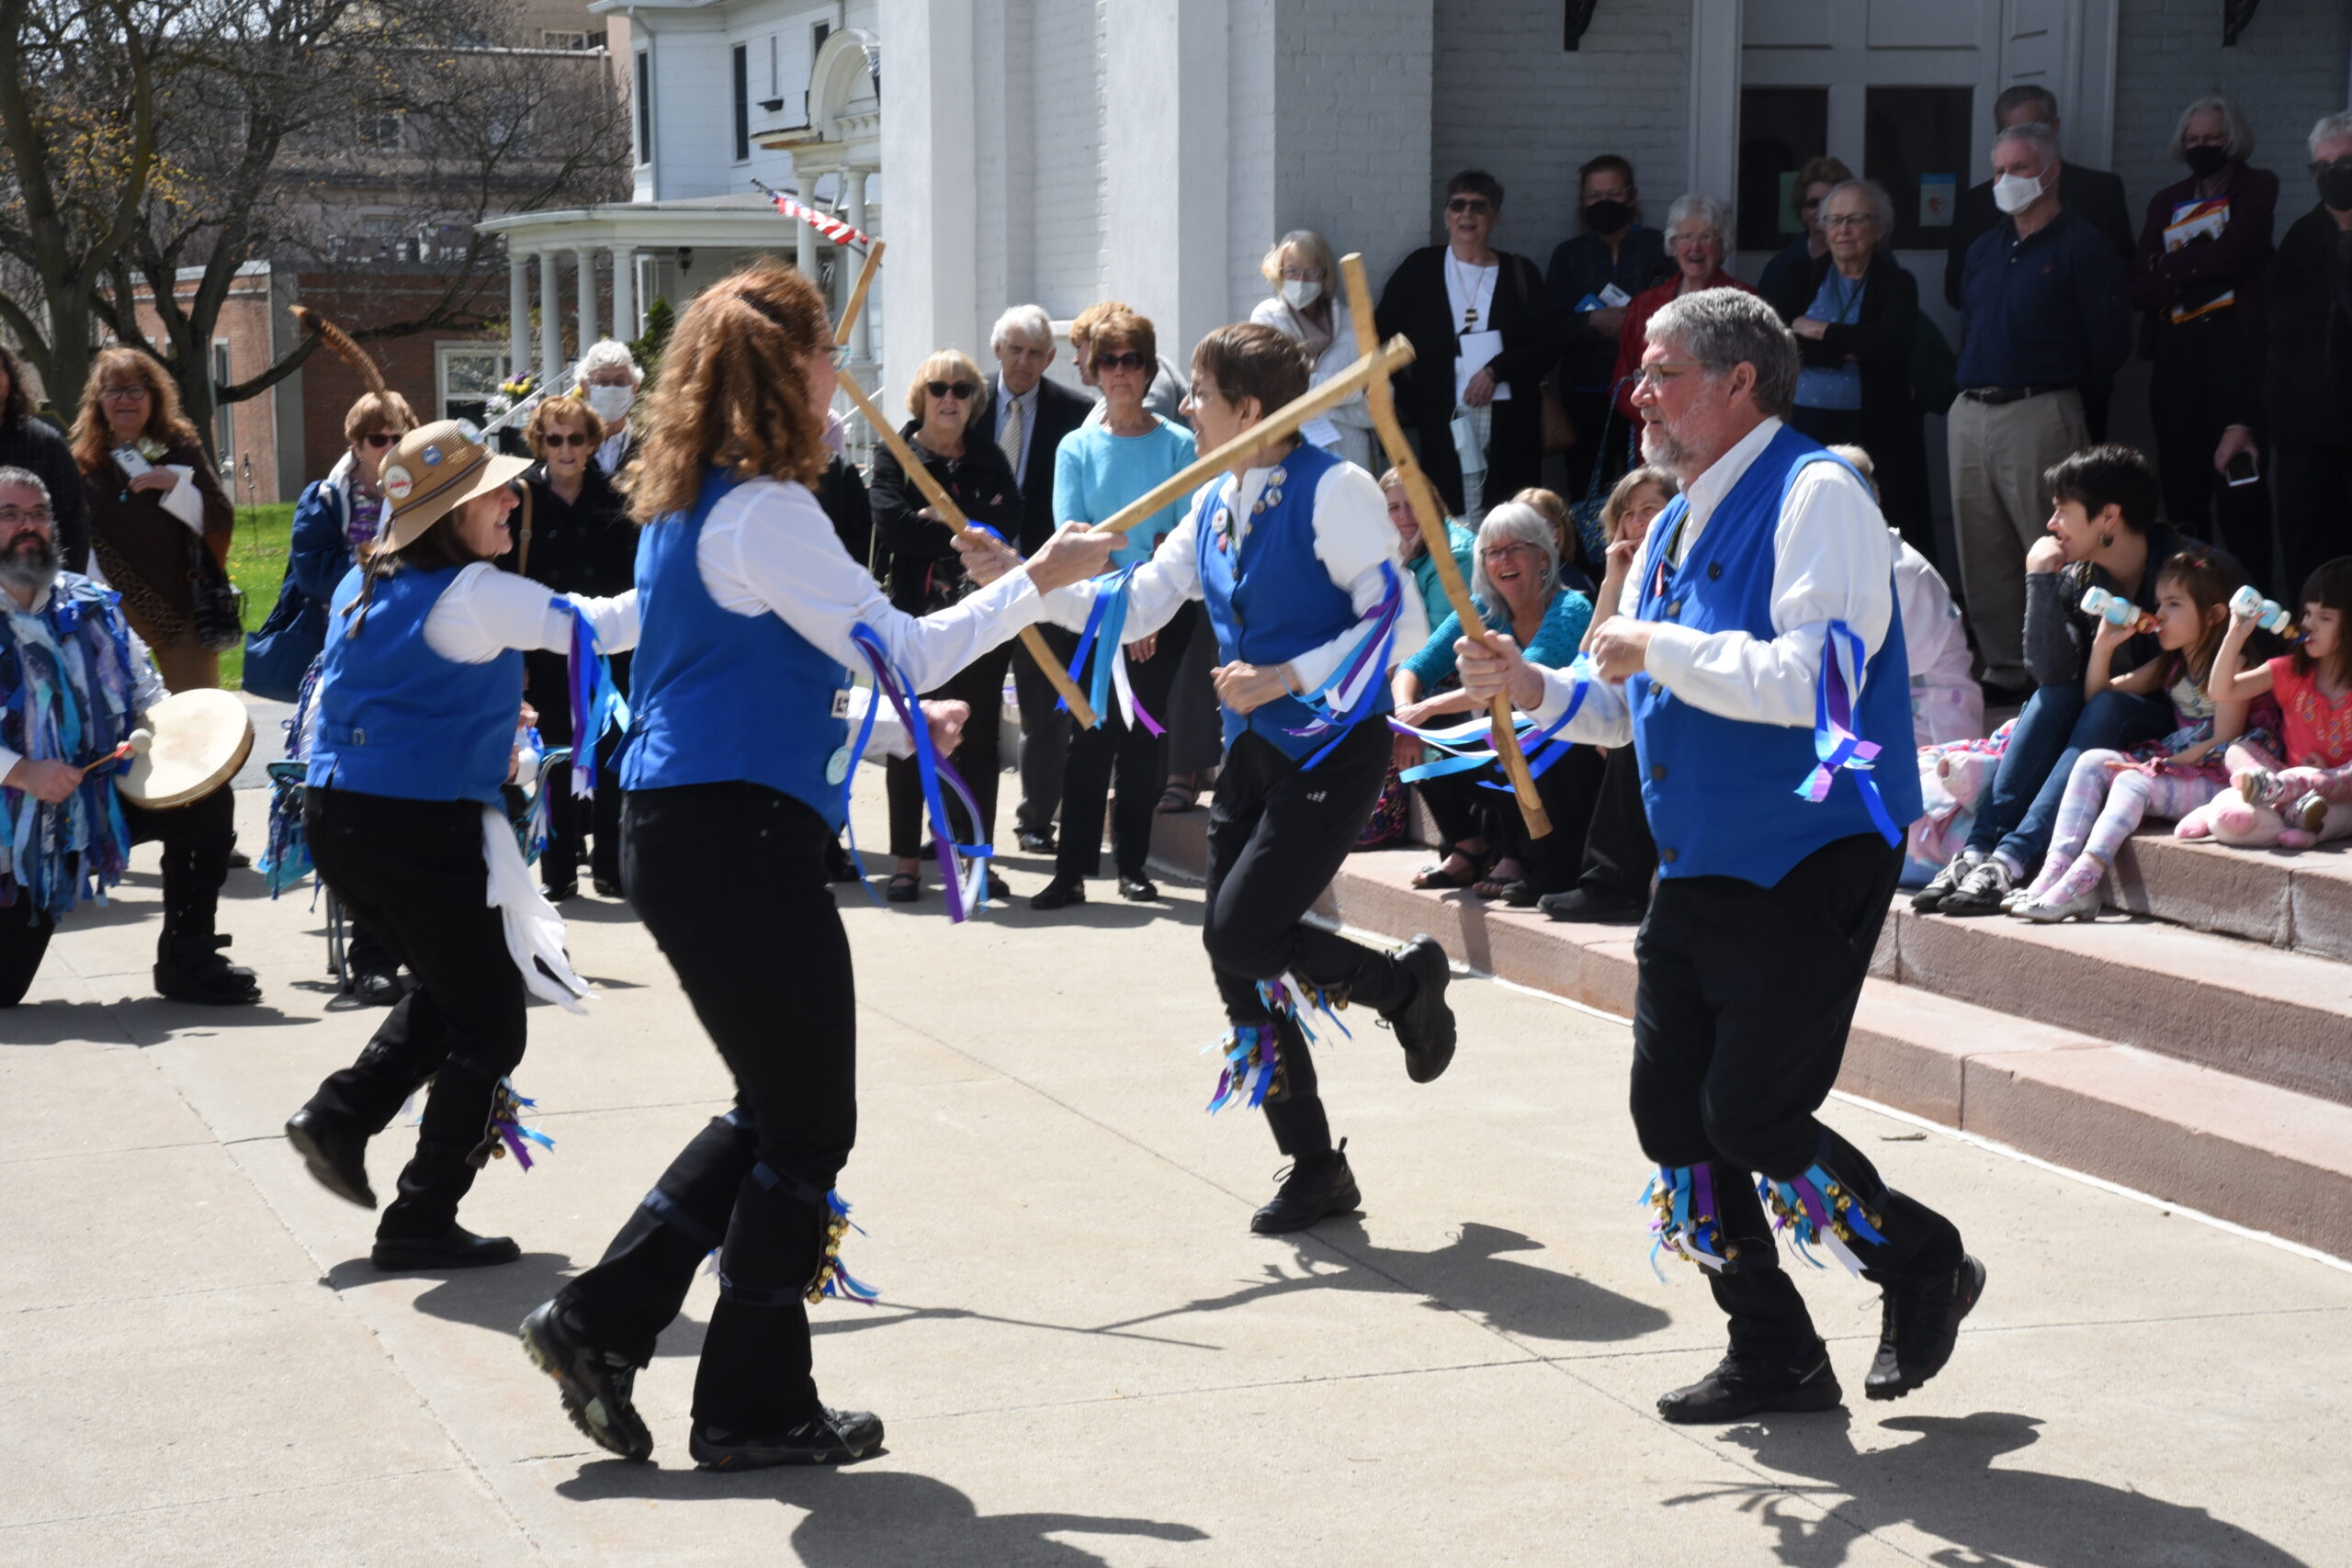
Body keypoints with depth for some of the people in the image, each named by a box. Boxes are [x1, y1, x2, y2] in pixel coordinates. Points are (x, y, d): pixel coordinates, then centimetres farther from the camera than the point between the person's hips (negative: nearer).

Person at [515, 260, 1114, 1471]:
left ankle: (600, 1323, 18)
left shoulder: (684, 505, 14)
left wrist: (890, 729, 27)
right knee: (807, 1125, 3)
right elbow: (905, 651, -17)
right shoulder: (765, 513, -16)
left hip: (678, 832, 10)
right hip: (740, 843, -10)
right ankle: (756, 1407, 12)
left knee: (775, 1109, 20)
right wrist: (1038, 580, -7)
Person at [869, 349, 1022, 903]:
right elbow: (891, 525, -13)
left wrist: (940, 519, -12)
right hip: (916, 614, -2)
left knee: (979, 741, 6)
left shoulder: (989, 458, 11)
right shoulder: (895, 455, 3)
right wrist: (966, 531, -10)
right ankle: (906, 862, 6)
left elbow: (1009, 520, -6)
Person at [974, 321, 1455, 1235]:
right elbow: (1138, 605, 10)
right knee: (1240, 965, 5)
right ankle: (1315, 1170, 17)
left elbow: (1399, 621, -17)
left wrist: (1287, 676, -21)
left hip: (1332, 750, -8)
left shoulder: (1331, 491, -14)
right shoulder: (1213, 506, 10)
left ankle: (1406, 982, 11)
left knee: (1241, 935, -17)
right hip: (1253, 750, 8)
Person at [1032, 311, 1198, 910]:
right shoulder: (1077, 448, 4)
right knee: (1091, 736, -6)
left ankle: (1133, 862, 11)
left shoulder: (1177, 444, 2)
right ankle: (1072, 870, -7)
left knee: (1145, 738, 3)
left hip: (1163, 613, 0)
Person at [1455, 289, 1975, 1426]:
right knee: (1670, 1112, 6)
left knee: (1750, 1117, -10)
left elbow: (1817, 679, -27)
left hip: (1810, 865, -9)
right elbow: (1635, 709, 24)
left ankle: (1923, 1263, 16)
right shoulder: (1674, 528, 15)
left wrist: (1661, 648, -19)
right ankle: (1772, 1355, 19)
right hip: (1699, 869, 9)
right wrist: (1532, 686, 5)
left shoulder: (1816, 497, -13)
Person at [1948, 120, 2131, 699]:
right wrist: (1967, 394, 14)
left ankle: (2064, 672, -2)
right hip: (1971, 414, 7)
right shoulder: (1984, 250, 19)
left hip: (2040, 413, -7)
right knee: (1983, 555, 8)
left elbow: (2110, 343, -6)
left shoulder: (2080, 248, -4)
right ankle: (2003, 669, 15)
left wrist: (2062, 381, 2)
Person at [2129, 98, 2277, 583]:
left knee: (2237, 479, -9)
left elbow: (2231, 255, -10)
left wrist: (2169, 266, 3)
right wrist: (2197, 272, -7)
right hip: (2177, 351, 4)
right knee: (2181, 476, 2)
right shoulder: (2167, 202, 19)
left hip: (2234, 342, -4)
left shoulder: (2257, 188, 7)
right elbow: (2138, 288, 9)